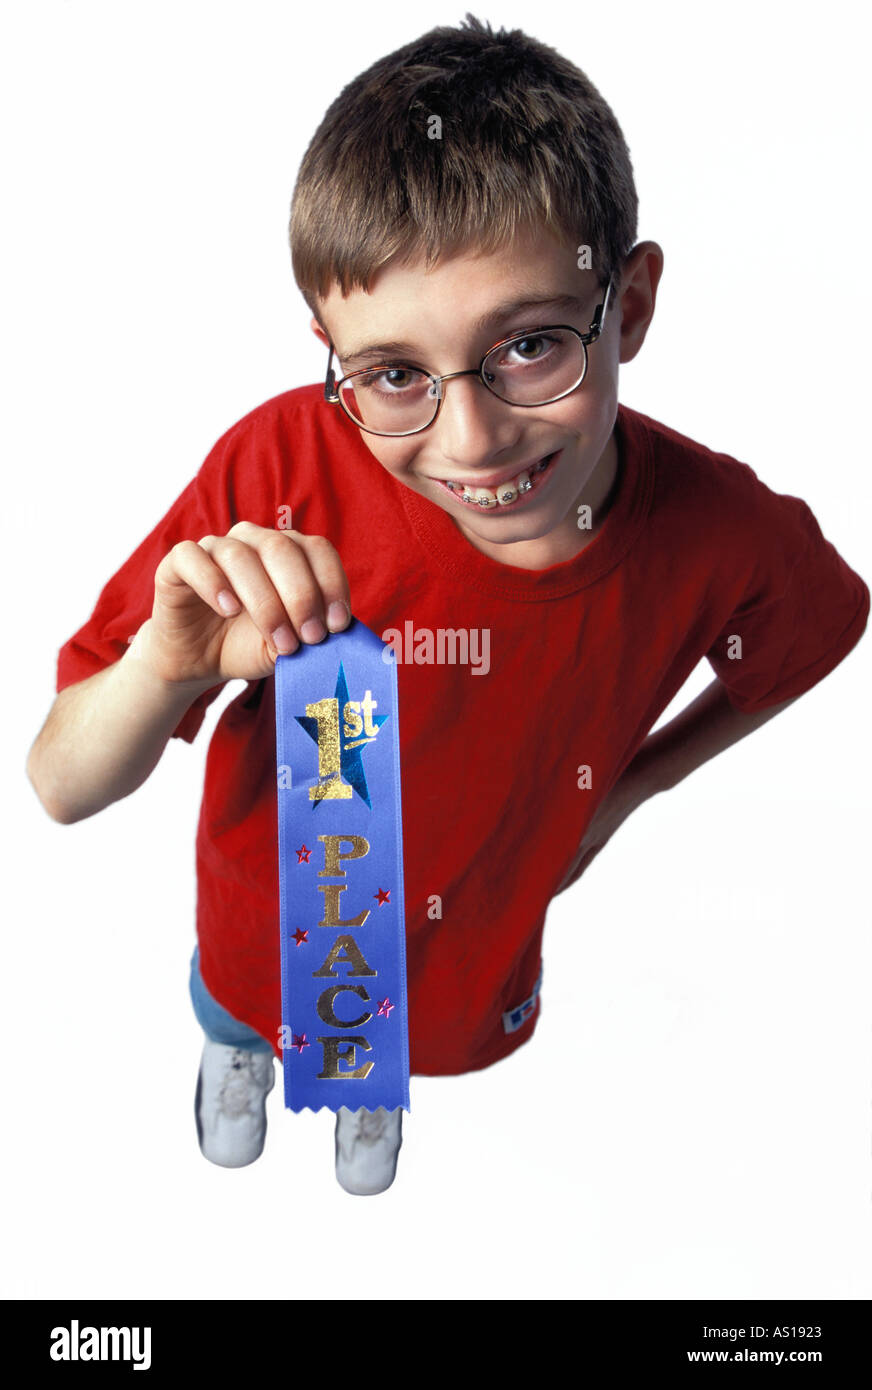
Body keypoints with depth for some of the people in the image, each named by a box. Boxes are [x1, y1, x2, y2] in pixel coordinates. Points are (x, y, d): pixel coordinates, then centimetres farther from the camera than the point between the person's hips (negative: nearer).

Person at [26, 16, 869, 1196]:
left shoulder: (721, 534, -31)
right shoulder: (281, 469, -36)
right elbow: (63, 791, -27)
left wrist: (625, 788, -4)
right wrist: (168, 666, -48)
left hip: (474, 975, 2)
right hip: (268, 936, -1)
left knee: (408, 1053, 37)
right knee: (232, 1017, 35)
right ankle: (238, 1046, 75)